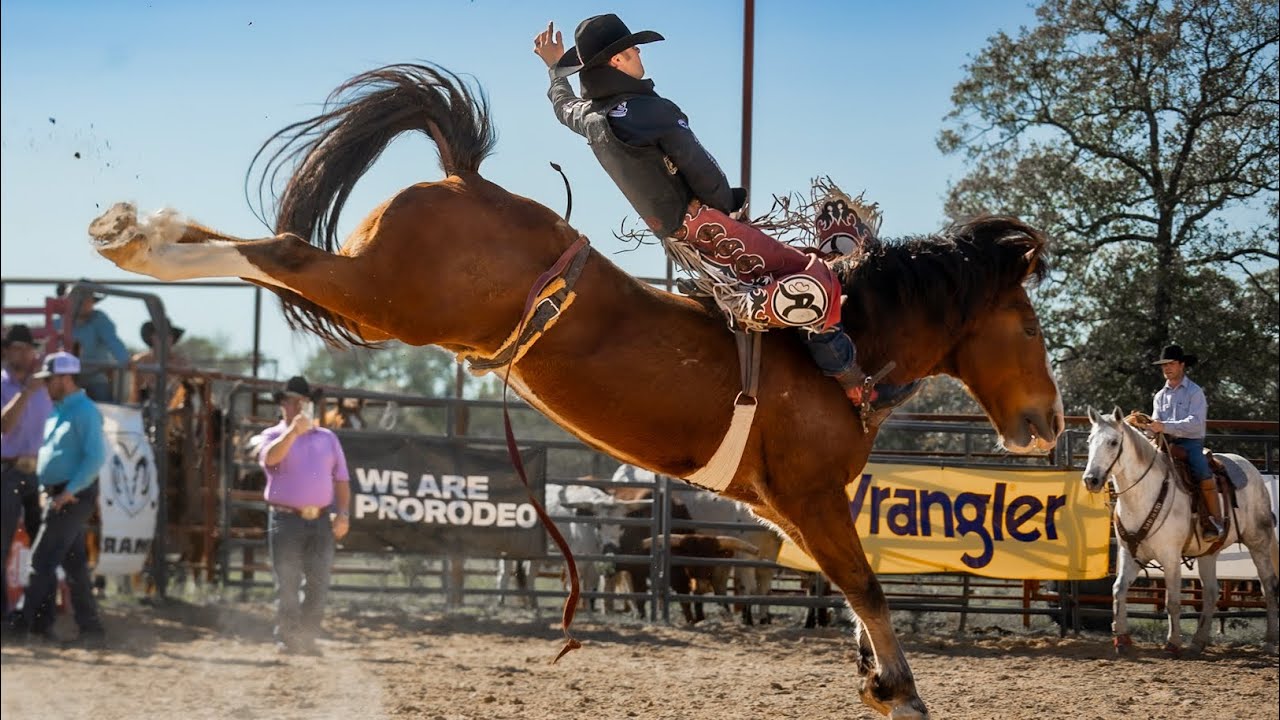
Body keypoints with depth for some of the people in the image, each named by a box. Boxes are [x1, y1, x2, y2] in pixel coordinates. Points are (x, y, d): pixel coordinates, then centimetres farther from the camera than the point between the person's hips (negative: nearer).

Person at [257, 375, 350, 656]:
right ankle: (287, 638, 0)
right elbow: (270, 458, -19)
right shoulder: (273, 435, 6)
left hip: (321, 520, 3)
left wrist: (343, 514, 2)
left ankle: (308, 638, 9)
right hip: (286, 519, -3)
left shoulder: (327, 437, 15)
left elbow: (340, 478, 14)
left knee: (319, 584, 1)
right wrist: (294, 430, -27)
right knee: (287, 583, -4)